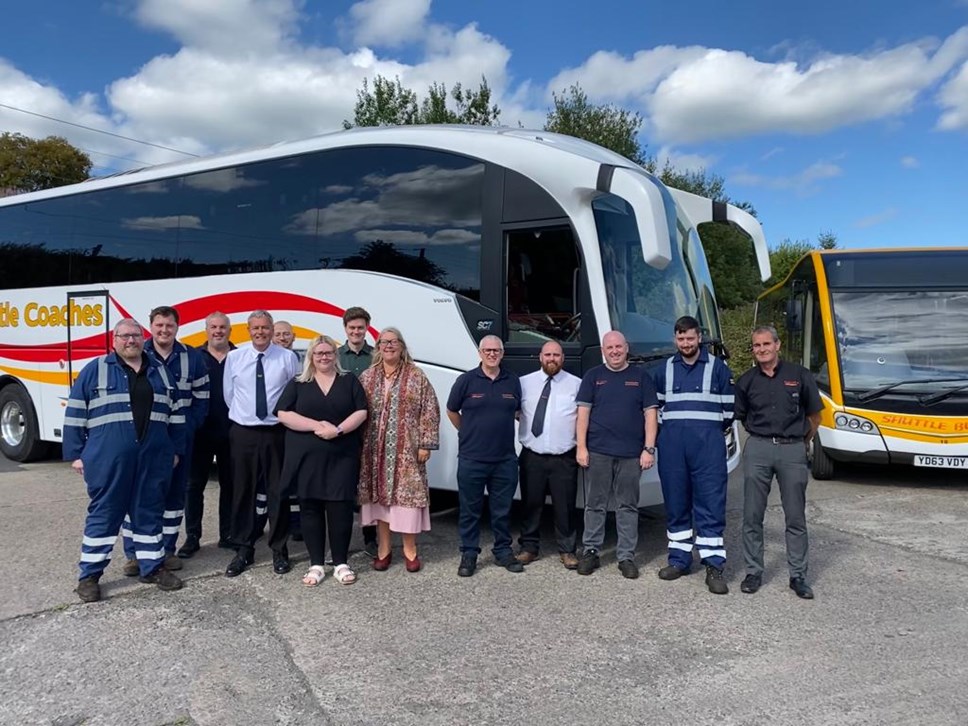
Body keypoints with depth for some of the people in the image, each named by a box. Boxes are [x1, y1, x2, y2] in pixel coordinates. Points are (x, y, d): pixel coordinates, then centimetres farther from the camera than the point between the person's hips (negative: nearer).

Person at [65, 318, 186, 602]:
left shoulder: (160, 372, 11)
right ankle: (89, 575, 14)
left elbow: (176, 413, 15)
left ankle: (152, 566, 22)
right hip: (108, 459, -3)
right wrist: (76, 454, -3)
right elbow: (75, 414, 0)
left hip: (153, 458, 3)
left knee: (149, 512, 11)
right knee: (103, 514, 4)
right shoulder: (95, 370, 1)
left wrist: (176, 449, 12)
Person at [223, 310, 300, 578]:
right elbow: (228, 394, 11)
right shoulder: (234, 357, 2)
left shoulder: (288, 358, -3)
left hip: (276, 432, -1)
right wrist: (243, 415, 13)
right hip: (243, 432, 1)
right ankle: (243, 549, 21)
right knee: (242, 491, 8)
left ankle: (279, 550, 18)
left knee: (277, 491, 6)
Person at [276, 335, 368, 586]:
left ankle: (341, 564, 10)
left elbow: (361, 412, 1)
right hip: (306, 457, 1)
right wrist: (317, 426, -14)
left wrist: (339, 429, -15)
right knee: (310, 508, 4)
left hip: (342, 456, 0)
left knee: (340, 507, -1)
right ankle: (316, 564, 13)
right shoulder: (297, 384, 7)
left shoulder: (350, 381, 8)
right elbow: (283, 414, -3)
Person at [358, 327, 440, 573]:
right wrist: (358, 443, 4)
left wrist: (425, 444, -8)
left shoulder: (416, 377, -1)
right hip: (376, 450, 3)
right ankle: (383, 548, 20)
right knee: (379, 495, 7)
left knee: (408, 495, -1)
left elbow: (430, 411, -3)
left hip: (407, 449, -2)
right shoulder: (367, 377, 8)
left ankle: (410, 550, 13)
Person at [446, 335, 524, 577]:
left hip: (505, 459, 2)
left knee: (502, 509, 12)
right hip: (472, 459, -2)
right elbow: (452, 411, 8)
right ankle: (469, 554, 18)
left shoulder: (513, 381, 4)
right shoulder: (466, 380, -3)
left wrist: (502, 430, 12)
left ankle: (503, 551, 25)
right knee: (470, 509, 6)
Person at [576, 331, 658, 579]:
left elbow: (650, 414, 4)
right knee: (595, 505, 6)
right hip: (597, 451, 0)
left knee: (628, 507, 6)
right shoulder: (593, 376, 8)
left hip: (631, 453, 0)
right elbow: (583, 413, 4)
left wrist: (649, 449, -4)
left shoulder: (641, 376, 7)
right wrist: (581, 447, -4)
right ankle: (591, 551, 16)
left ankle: (627, 556, 14)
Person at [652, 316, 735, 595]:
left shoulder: (718, 368, 5)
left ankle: (714, 565, -1)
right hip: (672, 443, 3)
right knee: (676, 503, 7)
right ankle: (679, 558, 18)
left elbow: (728, 407, 8)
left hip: (708, 443, -2)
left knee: (711, 504, -5)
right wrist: (670, 429, 12)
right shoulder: (664, 370, 12)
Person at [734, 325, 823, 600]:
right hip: (757, 450, 1)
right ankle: (753, 572, 15)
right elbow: (741, 416, 18)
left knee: (795, 517, 4)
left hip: (792, 449, -1)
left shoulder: (799, 375, 2)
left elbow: (814, 416, 11)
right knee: (752, 515, 3)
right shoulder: (746, 381, 6)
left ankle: (798, 576, 14)